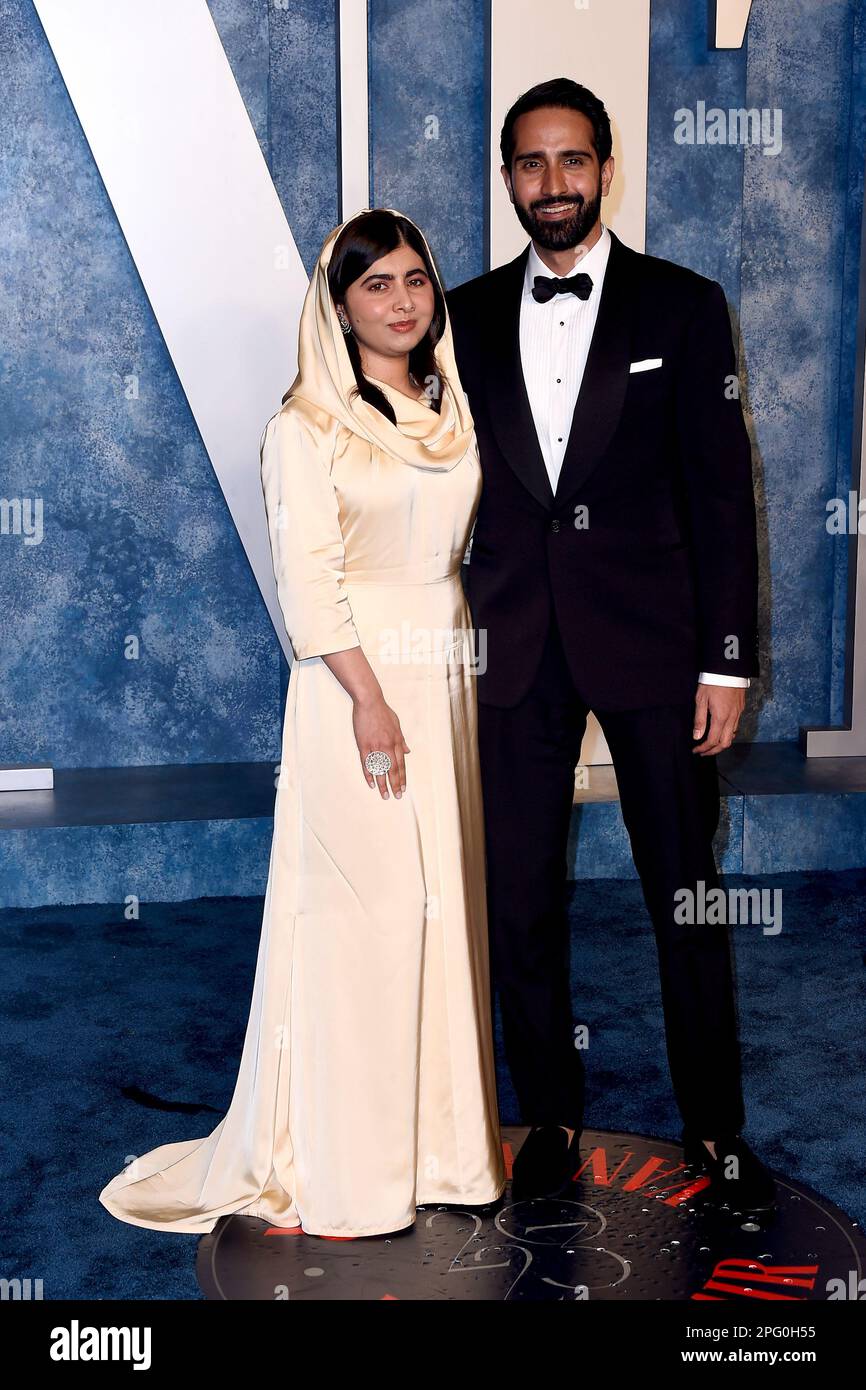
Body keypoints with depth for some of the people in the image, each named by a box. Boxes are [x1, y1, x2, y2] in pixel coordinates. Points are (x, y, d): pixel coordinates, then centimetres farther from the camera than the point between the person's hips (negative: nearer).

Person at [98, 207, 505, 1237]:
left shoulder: (451, 411, 13)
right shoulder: (307, 426, -6)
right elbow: (308, 582, -12)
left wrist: (470, 673, 10)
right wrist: (371, 699, -18)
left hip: (450, 678, 6)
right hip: (357, 684, -6)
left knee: (447, 902, 9)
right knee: (365, 910, -4)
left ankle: (439, 1138, 23)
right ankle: (351, 1165, 10)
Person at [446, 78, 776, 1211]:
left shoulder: (682, 306, 1)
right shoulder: (468, 317, 8)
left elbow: (721, 493, -2)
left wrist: (728, 661, -6)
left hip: (650, 644, -2)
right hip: (513, 648, 2)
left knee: (689, 898, 6)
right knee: (521, 901, 8)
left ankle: (714, 1125, 23)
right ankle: (552, 1117, 26)